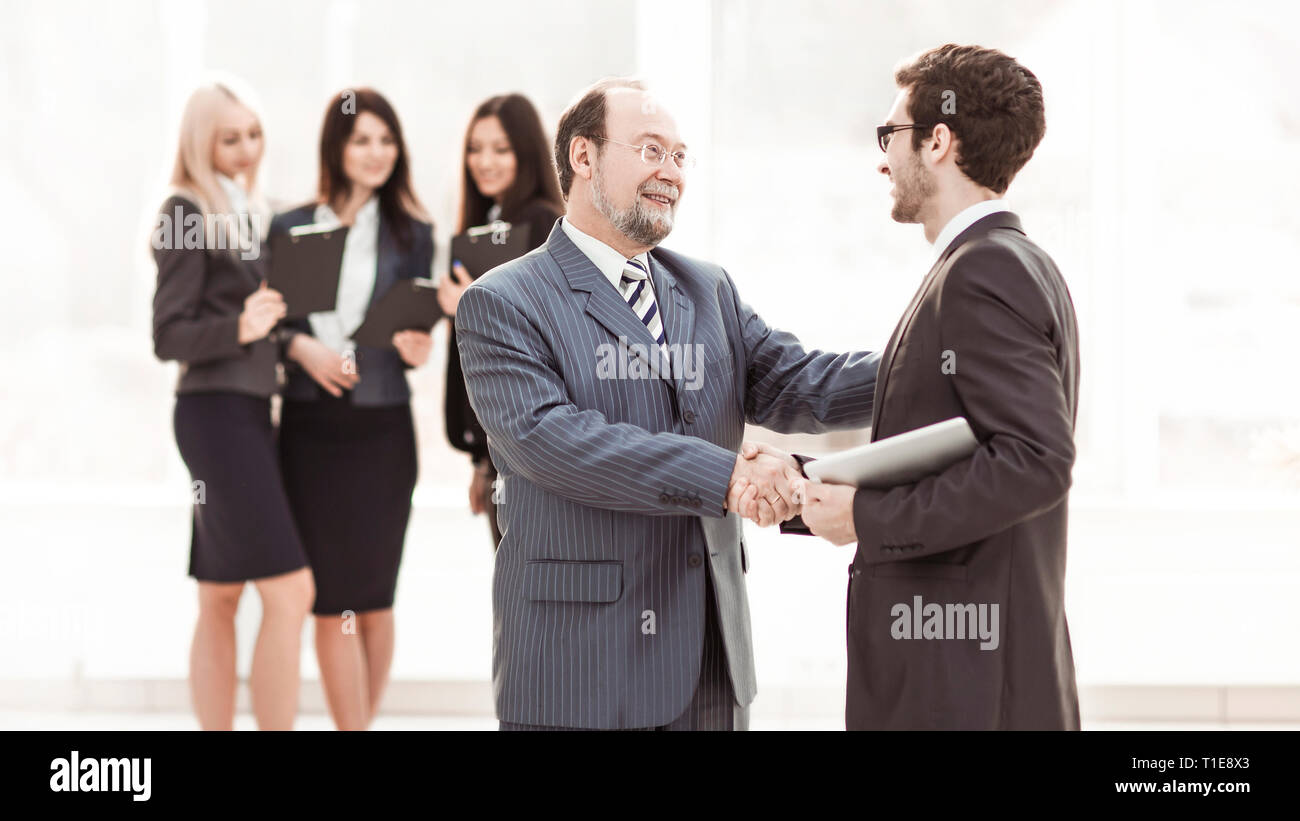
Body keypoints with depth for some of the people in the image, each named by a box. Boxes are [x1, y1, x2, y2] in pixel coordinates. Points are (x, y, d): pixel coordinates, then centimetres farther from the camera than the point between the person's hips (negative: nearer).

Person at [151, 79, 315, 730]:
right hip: (216, 410, -8)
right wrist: (238, 327, -25)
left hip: (248, 408, 8)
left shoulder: (250, 212, 16)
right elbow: (169, 335, -12)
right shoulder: (188, 212, -8)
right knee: (289, 590, -15)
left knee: (221, 600, 8)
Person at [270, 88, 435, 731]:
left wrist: (414, 348, -16)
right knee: (332, 597, -2)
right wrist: (301, 346, -11)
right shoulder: (290, 228, 5)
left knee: (373, 596, 6)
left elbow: (415, 331, 6)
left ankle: (359, 721, 18)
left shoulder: (410, 233, 5)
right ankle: (353, 727, 1)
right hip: (309, 426, 0)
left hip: (380, 427, 0)